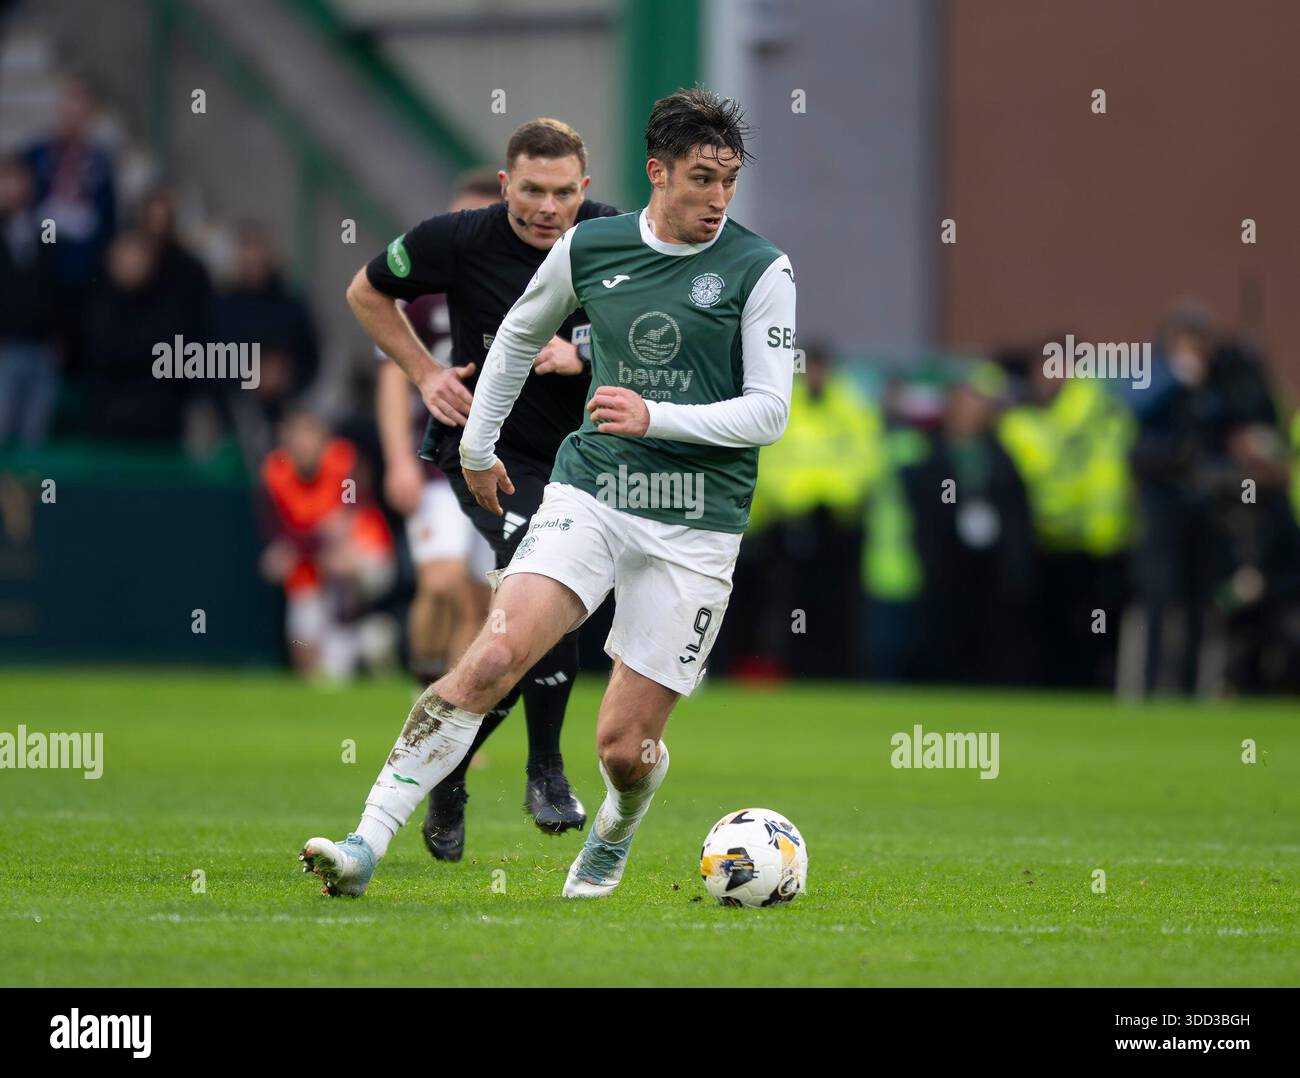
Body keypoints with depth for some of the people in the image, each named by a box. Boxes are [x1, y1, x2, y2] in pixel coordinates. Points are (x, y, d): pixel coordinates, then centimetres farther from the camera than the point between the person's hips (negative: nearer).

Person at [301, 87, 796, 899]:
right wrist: (478, 444, 29)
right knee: (495, 656, -22)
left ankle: (615, 836, 37)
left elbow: (769, 412, -5)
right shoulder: (589, 247, 6)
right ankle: (369, 843, -23)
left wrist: (656, 417, -18)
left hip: (696, 526, -2)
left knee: (625, 746, -1)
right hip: (589, 495, 2)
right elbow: (520, 335, 25)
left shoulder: (761, 271, -3)